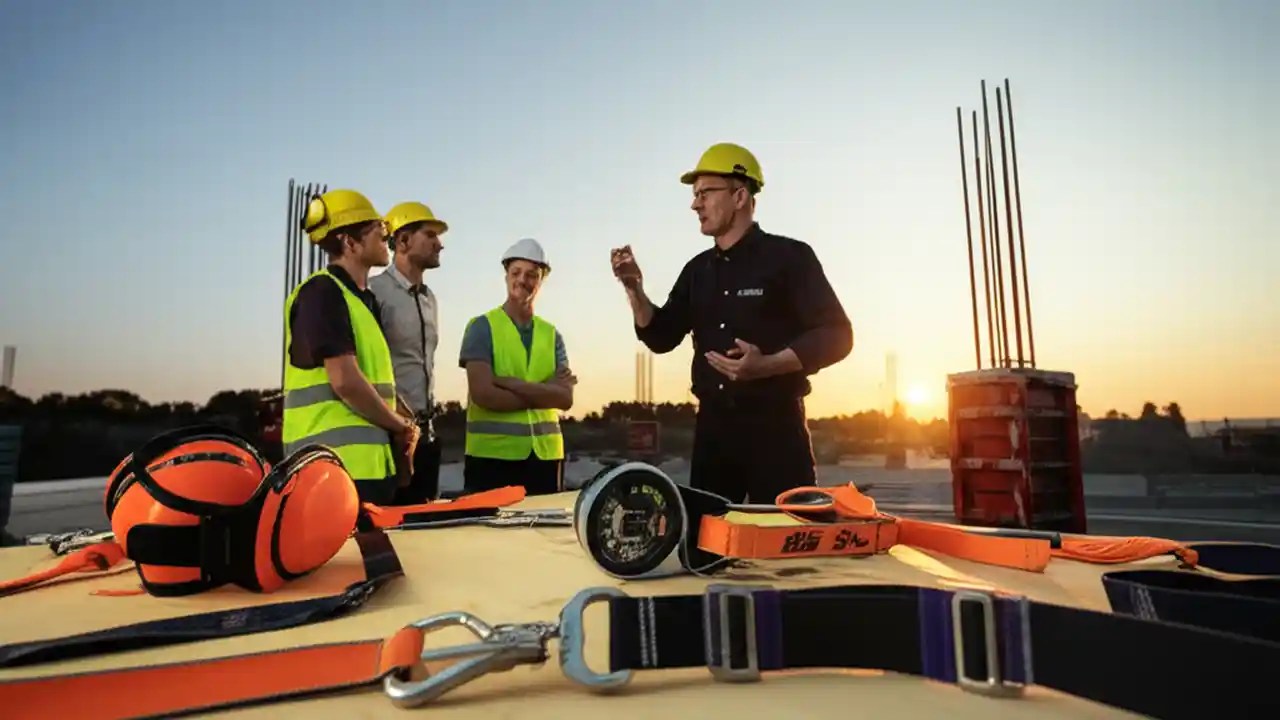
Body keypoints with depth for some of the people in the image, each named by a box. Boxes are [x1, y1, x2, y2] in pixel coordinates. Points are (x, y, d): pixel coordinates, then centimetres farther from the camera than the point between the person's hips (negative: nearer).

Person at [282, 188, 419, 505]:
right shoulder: (322, 292, -11)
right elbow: (346, 382, -20)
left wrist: (399, 428, 4)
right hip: (339, 463, -9)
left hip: (369, 461, 10)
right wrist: (399, 425, -6)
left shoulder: (362, 298, 19)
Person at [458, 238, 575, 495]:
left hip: (546, 455, 4)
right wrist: (544, 392, -9)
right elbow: (483, 394, -15)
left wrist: (510, 383, -15)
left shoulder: (552, 334, 9)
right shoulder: (482, 327, -3)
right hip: (492, 454, -4)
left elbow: (566, 398, -4)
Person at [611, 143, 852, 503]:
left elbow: (835, 335, -9)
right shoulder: (698, 270, 13)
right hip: (713, 424, 6)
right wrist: (635, 289, -4)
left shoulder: (788, 256, -5)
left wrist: (766, 366, -22)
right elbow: (661, 338, 12)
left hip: (775, 422, -5)